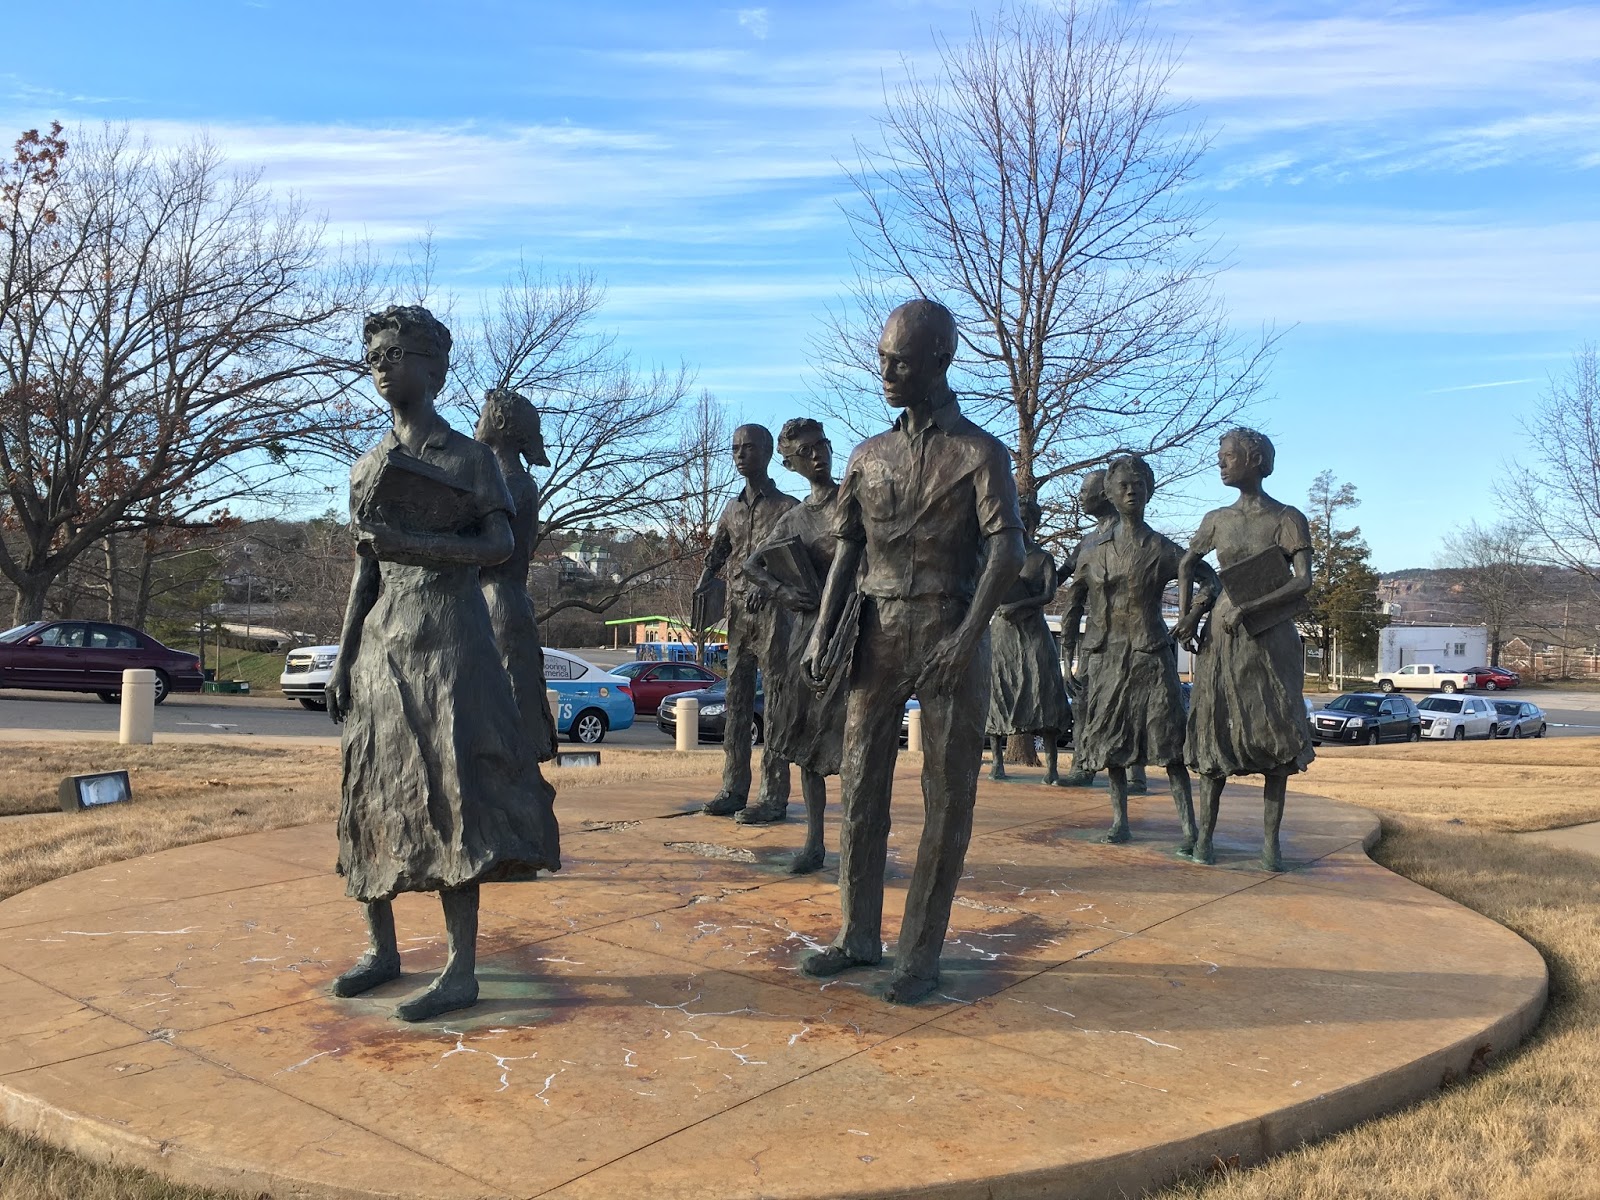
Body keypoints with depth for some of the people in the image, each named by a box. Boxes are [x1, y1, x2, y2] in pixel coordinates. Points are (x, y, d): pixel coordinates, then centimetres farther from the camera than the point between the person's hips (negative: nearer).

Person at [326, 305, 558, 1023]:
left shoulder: (469, 458, 0)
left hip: (449, 634, -6)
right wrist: (343, 658, 10)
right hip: (384, 635, 6)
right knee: (375, 791, 7)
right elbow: (364, 570, 15)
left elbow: (501, 546, -10)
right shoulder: (369, 468, 15)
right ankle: (382, 948, 20)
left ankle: (462, 969, -6)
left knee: (447, 789, -10)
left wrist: (417, 542, -21)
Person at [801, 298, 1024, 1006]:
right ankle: (859, 936, 17)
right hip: (878, 636, 4)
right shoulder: (869, 456, 13)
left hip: (947, 637, -4)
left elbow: (1007, 551, -11)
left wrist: (966, 638, -21)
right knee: (860, 785, 5)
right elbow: (848, 549, 13)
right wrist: (823, 631, 1)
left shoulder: (978, 453, -1)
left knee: (946, 798, 1)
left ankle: (922, 953, 10)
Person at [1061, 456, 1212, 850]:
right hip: (1105, 656, 3)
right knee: (1111, 742, 6)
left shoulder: (1163, 550, 1)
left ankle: (1189, 828, -7)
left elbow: (1211, 584, 3)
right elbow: (1073, 605, 14)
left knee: (1167, 743, -7)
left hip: (1151, 655, -3)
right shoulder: (1094, 554, 8)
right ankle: (1120, 819, 17)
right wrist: (1068, 657, 9)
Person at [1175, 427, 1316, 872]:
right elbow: (1187, 565, 23)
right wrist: (1186, 616, 11)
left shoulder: (1288, 519, -4)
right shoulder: (1217, 520, 8)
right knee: (1214, 730, 1)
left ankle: (1270, 840, 5)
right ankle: (1205, 833, 6)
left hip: (1271, 639, -3)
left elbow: (1303, 581, -13)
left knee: (1276, 736, -1)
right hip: (1220, 637, 3)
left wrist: (1247, 608, -22)